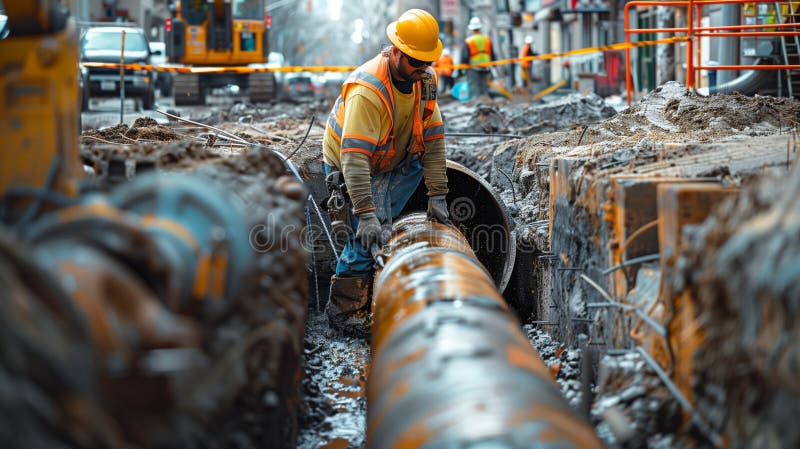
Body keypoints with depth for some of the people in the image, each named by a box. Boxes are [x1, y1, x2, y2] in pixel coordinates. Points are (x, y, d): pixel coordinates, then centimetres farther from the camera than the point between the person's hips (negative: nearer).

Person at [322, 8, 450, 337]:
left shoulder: (424, 79, -12)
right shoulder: (368, 90, -35)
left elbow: (433, 138, -9)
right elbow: (354, 156, -41)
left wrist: (437, 196, -14)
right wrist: (366, 214, -46)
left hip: (389, 161, 9)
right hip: (348, 167, -9)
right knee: (369, 234, -16)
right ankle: (342, 308, 1)